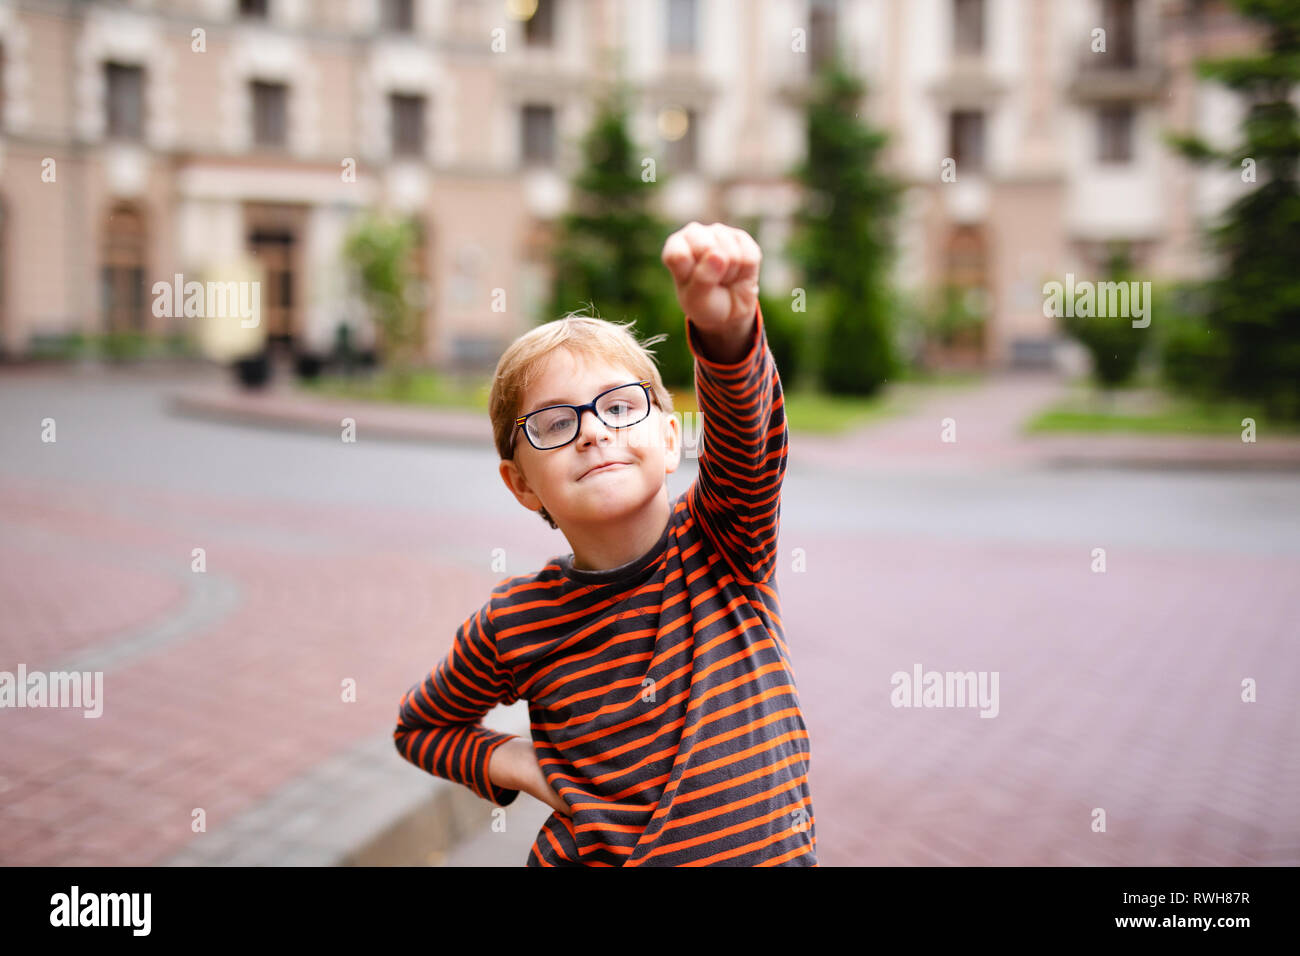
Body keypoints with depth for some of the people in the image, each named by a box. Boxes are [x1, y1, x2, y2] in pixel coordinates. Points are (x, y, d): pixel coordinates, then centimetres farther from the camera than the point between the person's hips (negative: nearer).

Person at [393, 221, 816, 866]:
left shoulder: (722, 539, -13)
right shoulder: (512, 626, -11)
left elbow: (747, 429, -34)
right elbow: (420, 724, 6)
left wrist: (725, 323, -53)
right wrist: (506, 763, -13)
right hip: (590, 857, 0)